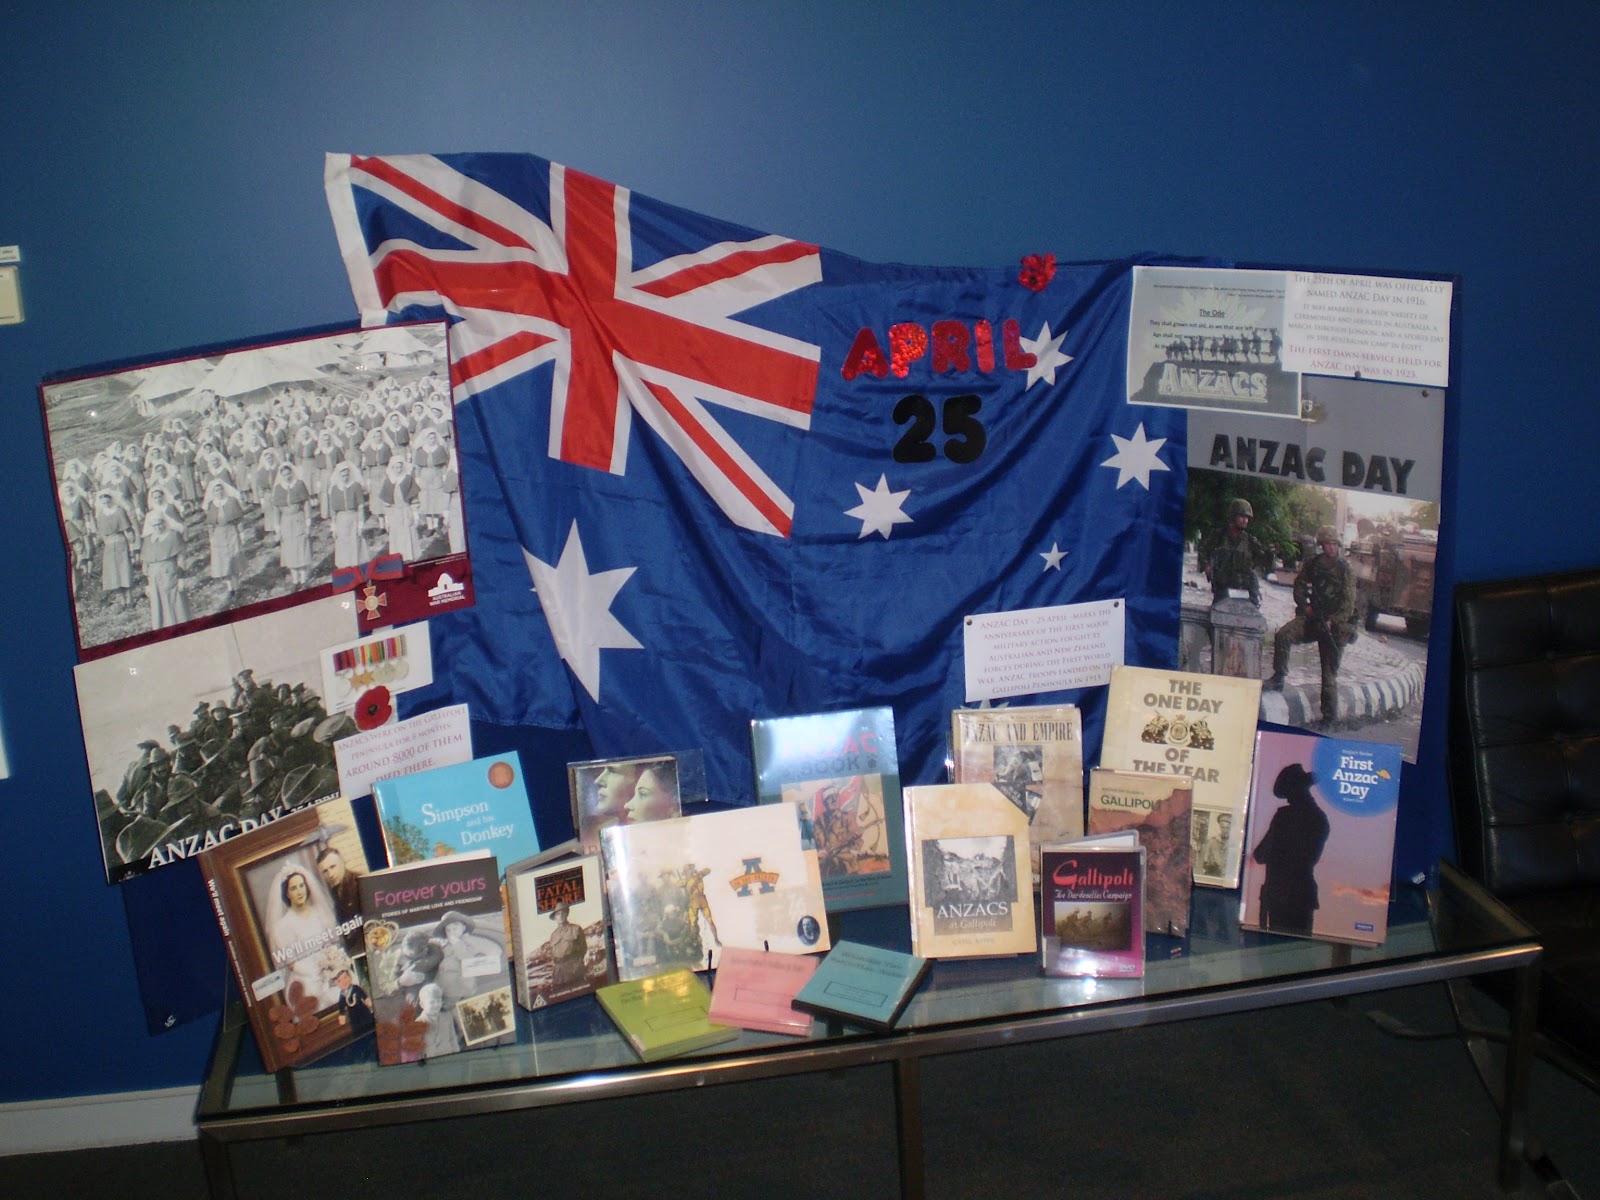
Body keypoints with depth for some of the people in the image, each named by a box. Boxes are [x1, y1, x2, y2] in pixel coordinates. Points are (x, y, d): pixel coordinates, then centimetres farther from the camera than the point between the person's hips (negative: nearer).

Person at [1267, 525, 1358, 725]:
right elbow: (1299, 585, 16)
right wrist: (1304, 606, -1)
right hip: (1312, 616, 3)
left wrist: (1332, 621, -19)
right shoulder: (1312, 563, 5)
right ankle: (1278, 678, -14)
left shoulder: (1345, 569, -5)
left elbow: (1349, 604, -8)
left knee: (1330, 674, -2)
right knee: (1283, 634, -24)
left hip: (1335, 623, -3)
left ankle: (1330, 717, 5)